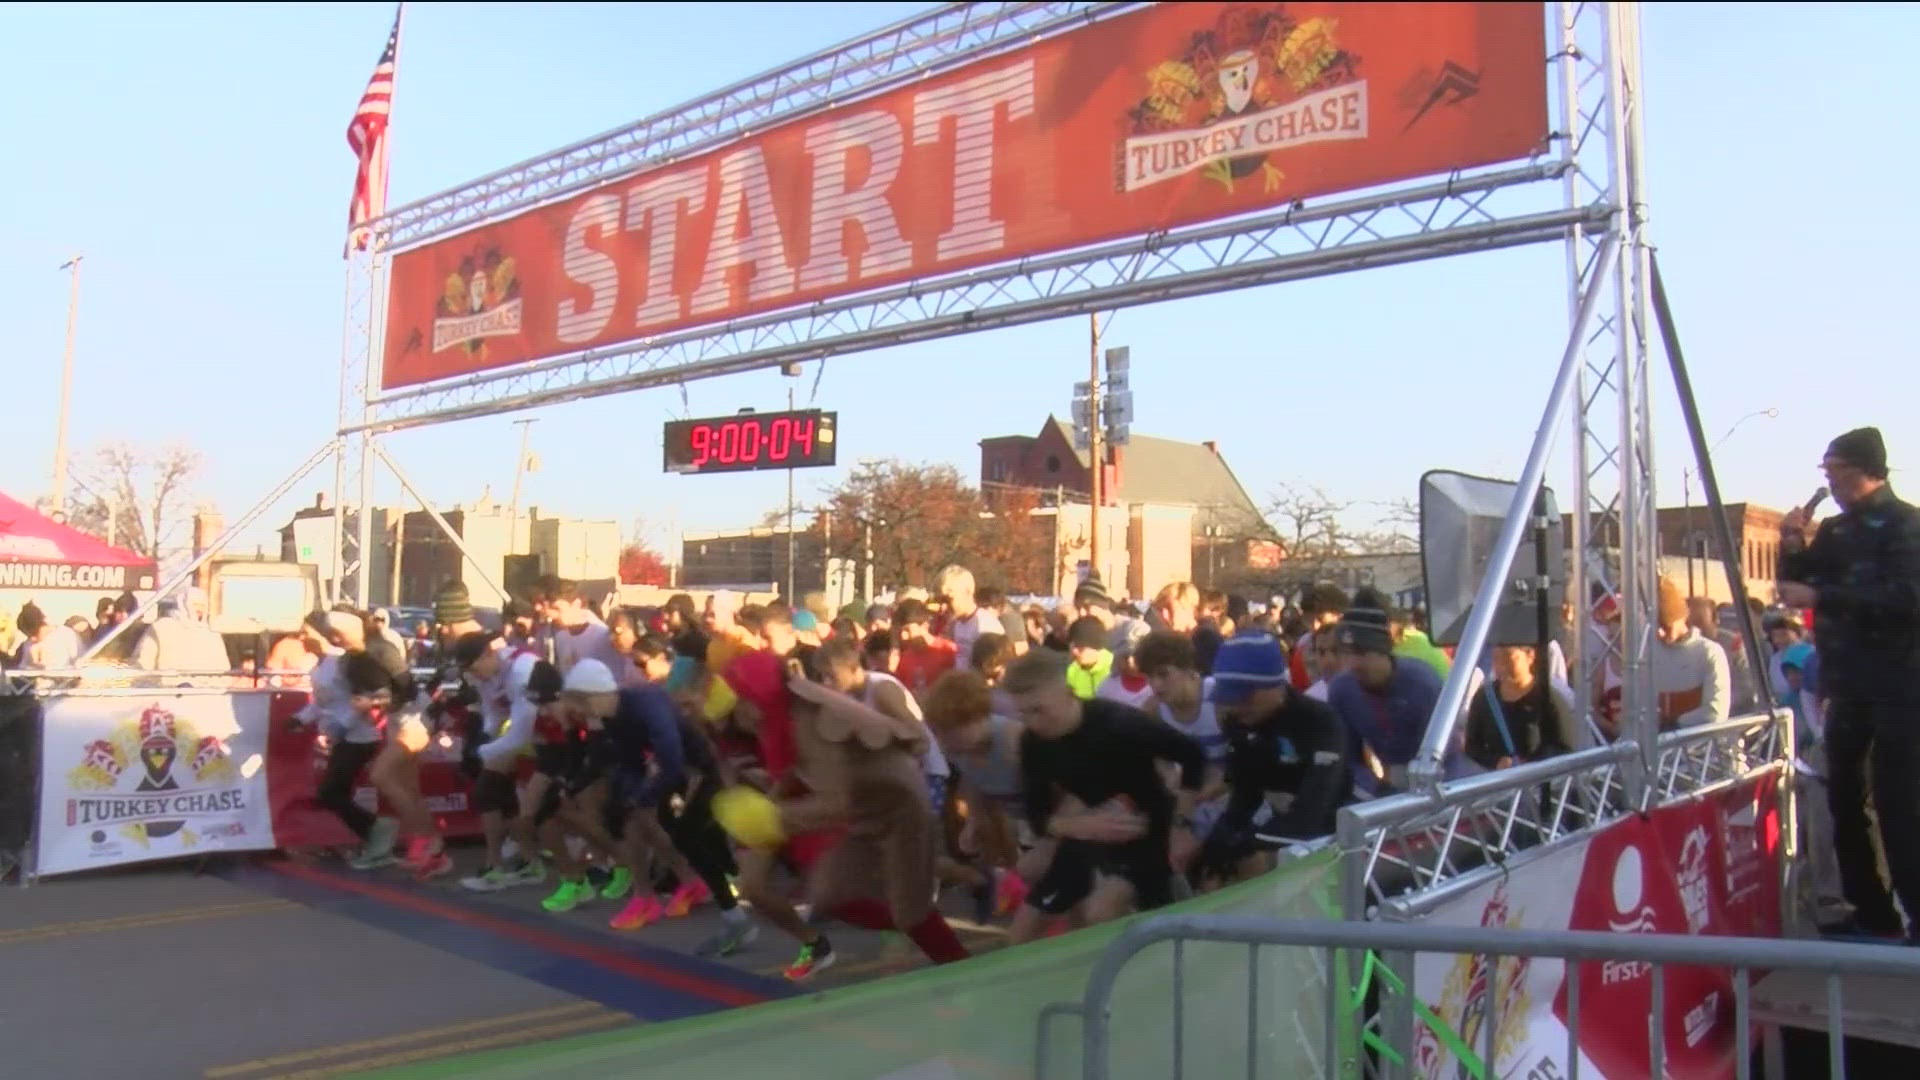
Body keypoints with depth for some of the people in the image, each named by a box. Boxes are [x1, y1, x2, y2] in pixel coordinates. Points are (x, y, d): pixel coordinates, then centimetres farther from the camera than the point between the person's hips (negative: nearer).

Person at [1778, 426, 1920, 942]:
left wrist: (1821, 597, -23)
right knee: (1844, 800, 11)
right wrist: (1793, 549, -1)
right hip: (1848, 685, 8)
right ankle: (1872, 912, 21)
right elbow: (1800, 584, 17)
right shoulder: (1835, 529, 13)